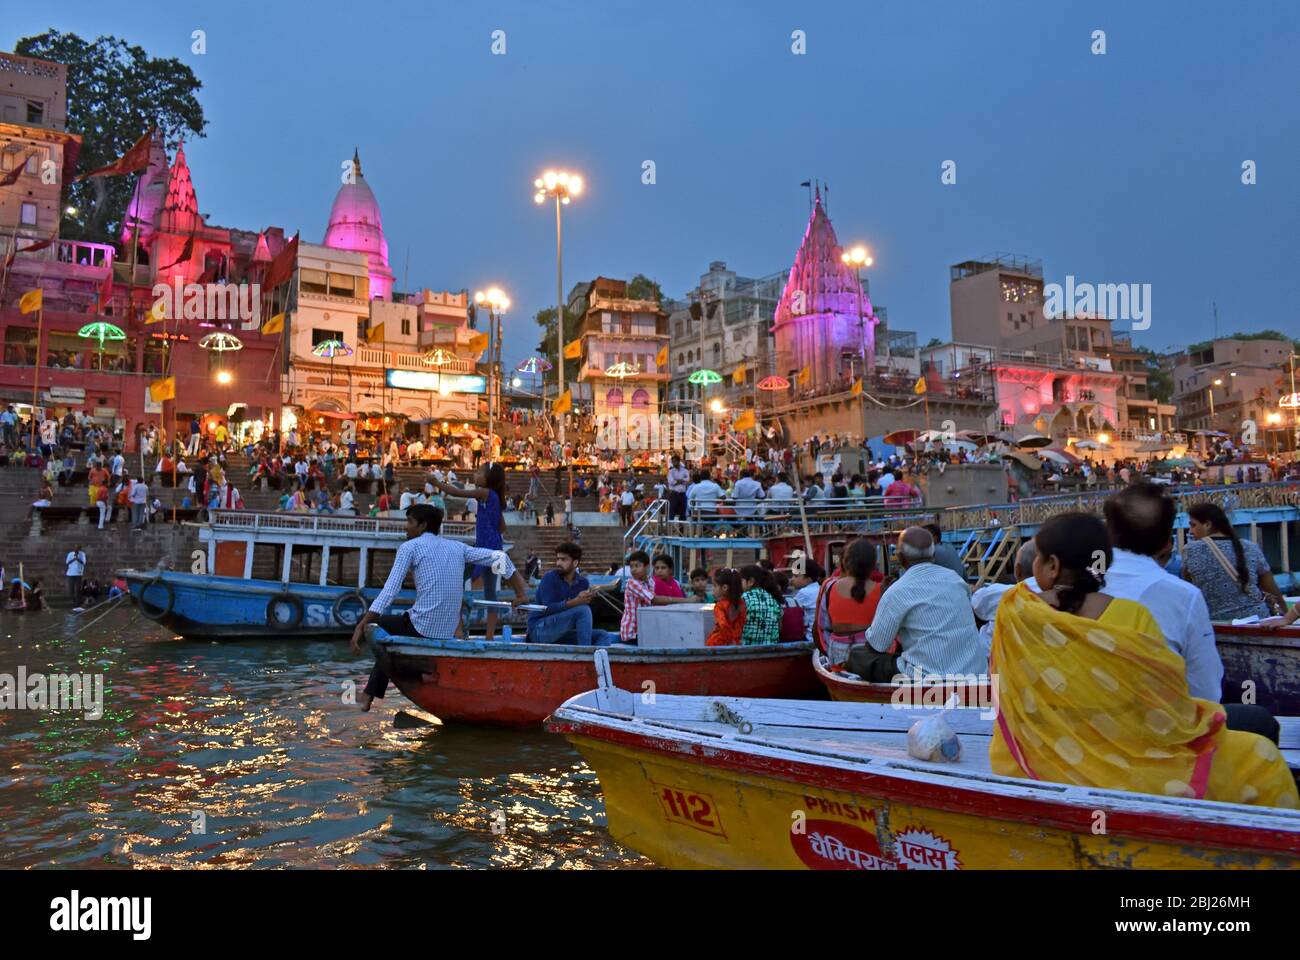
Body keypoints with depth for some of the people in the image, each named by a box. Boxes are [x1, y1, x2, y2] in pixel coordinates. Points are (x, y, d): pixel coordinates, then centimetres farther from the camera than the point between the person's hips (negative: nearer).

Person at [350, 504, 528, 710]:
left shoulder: (409, 547, -2)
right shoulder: (457, 547, 13)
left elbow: (390, 591, -11)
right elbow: (499, 557, 8)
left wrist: (361, 626, -10)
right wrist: (521, 593, 11)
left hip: (420, 628, -7)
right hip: (447, 634, 7)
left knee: (368, 622, 15)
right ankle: (369, 696, 32)